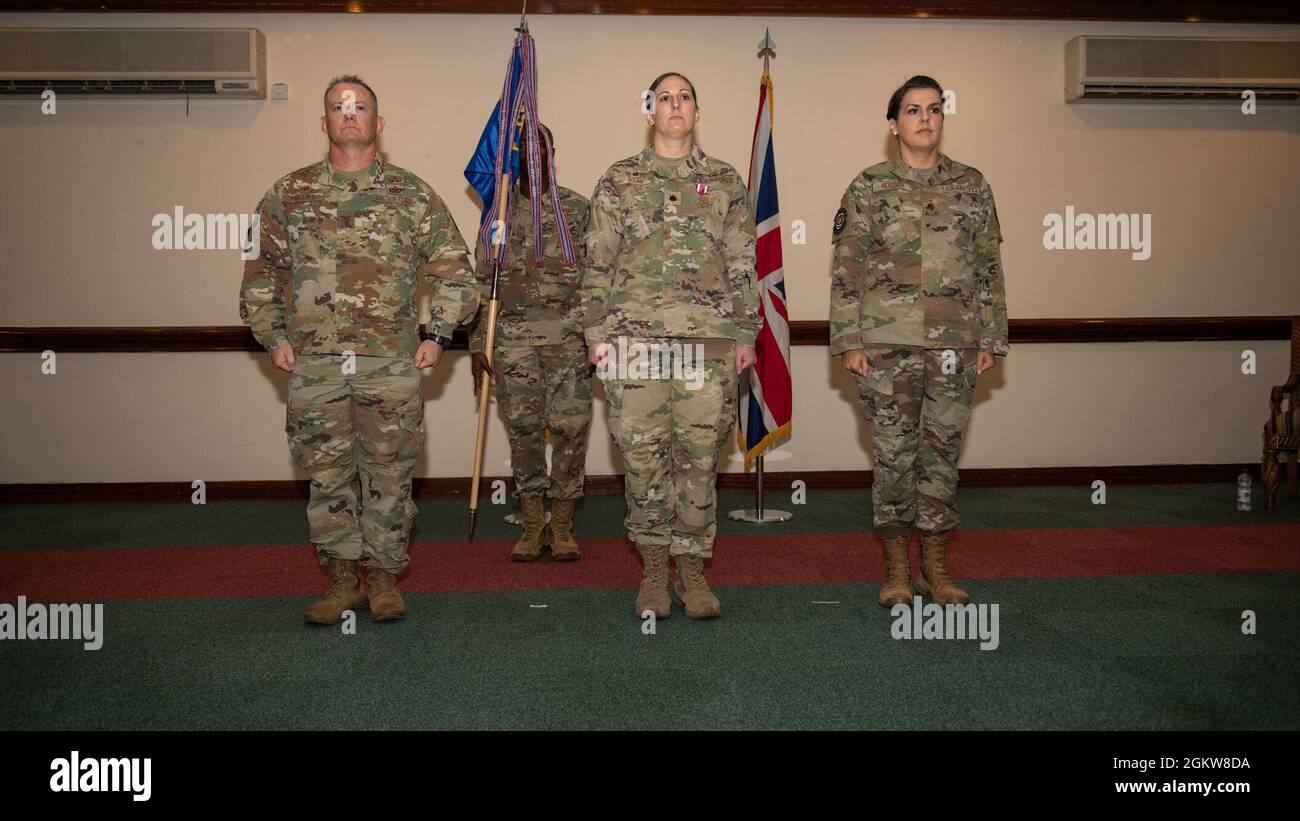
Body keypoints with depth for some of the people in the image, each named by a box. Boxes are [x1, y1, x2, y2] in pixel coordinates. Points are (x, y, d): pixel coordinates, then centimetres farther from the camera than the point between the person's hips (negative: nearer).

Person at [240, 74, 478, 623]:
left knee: (389, 475, 4)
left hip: (392, 365, -1)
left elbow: (454, 269, 9)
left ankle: (385, 578, 18)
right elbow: (262, 271, 14)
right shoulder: (289, 195, 9)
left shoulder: (412, 195, 6)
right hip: (313, 366, 2)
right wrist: (273, 337, 6)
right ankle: (342, 580, 20)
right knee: (327, 477, 7)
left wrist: (439, 334, 2)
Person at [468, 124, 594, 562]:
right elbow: (482, 283, 9)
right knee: (523, 431, 5)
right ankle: (532, 526, 16)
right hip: (513, 338, 1)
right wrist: (477, 344, 3)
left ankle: (562, 526, 11)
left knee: (569, 430, -1)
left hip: (569, 335, -1)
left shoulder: (577, 208, 6)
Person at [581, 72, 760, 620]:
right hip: (635, 335, 0)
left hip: (708, 337, 1)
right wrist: (596, 332, 0)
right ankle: (653, 569, 14)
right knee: (643, 454, 1)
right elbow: (597, 265, 6)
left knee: (700, 456, 2)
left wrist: (745, 333, 5)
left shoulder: (725, 182, 12)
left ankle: (692, 568, 14)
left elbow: (743, 266, 10)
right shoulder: (619, 181, 9)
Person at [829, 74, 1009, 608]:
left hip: (955, 344, 2)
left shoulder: (971, 185, 10)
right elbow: (846, 269, 0)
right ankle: (896, 569, 16)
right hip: (886, 343, -2)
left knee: (941, 453, 7)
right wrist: (848, 341, -7)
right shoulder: (868, 187, 3)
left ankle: (936, 569, 19)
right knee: (893, 454, 3)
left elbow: (989, 267, 11)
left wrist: (991, 338, 5)